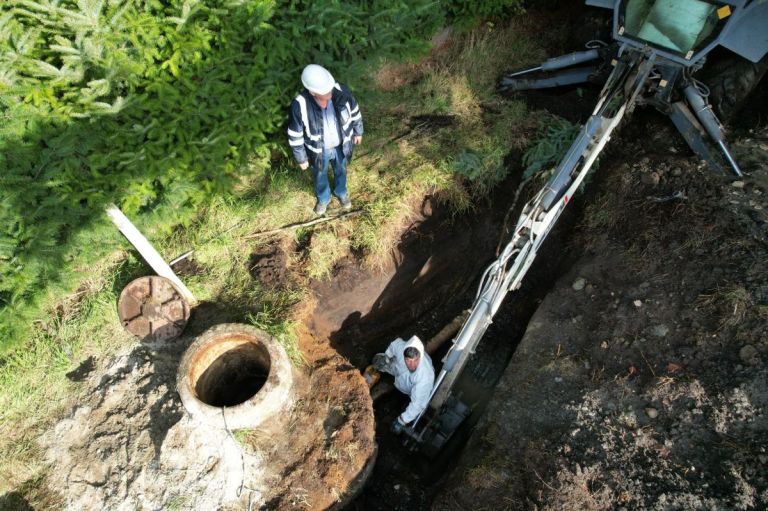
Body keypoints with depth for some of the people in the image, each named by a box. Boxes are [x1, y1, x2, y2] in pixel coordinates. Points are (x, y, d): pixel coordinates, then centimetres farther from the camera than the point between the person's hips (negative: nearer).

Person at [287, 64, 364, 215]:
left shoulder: (341, 91, -29)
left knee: (340, 170, 30)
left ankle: (341, 192, 64)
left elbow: (354, 111, -7)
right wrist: (301, 159, -7)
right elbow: (295, 136, -19)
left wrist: (358, 132, 8)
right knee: (320, 175, 27)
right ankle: (323, 198, 60)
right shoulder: (300, 106, -35)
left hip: (342, 144, 2)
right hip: (319, 149, -2)